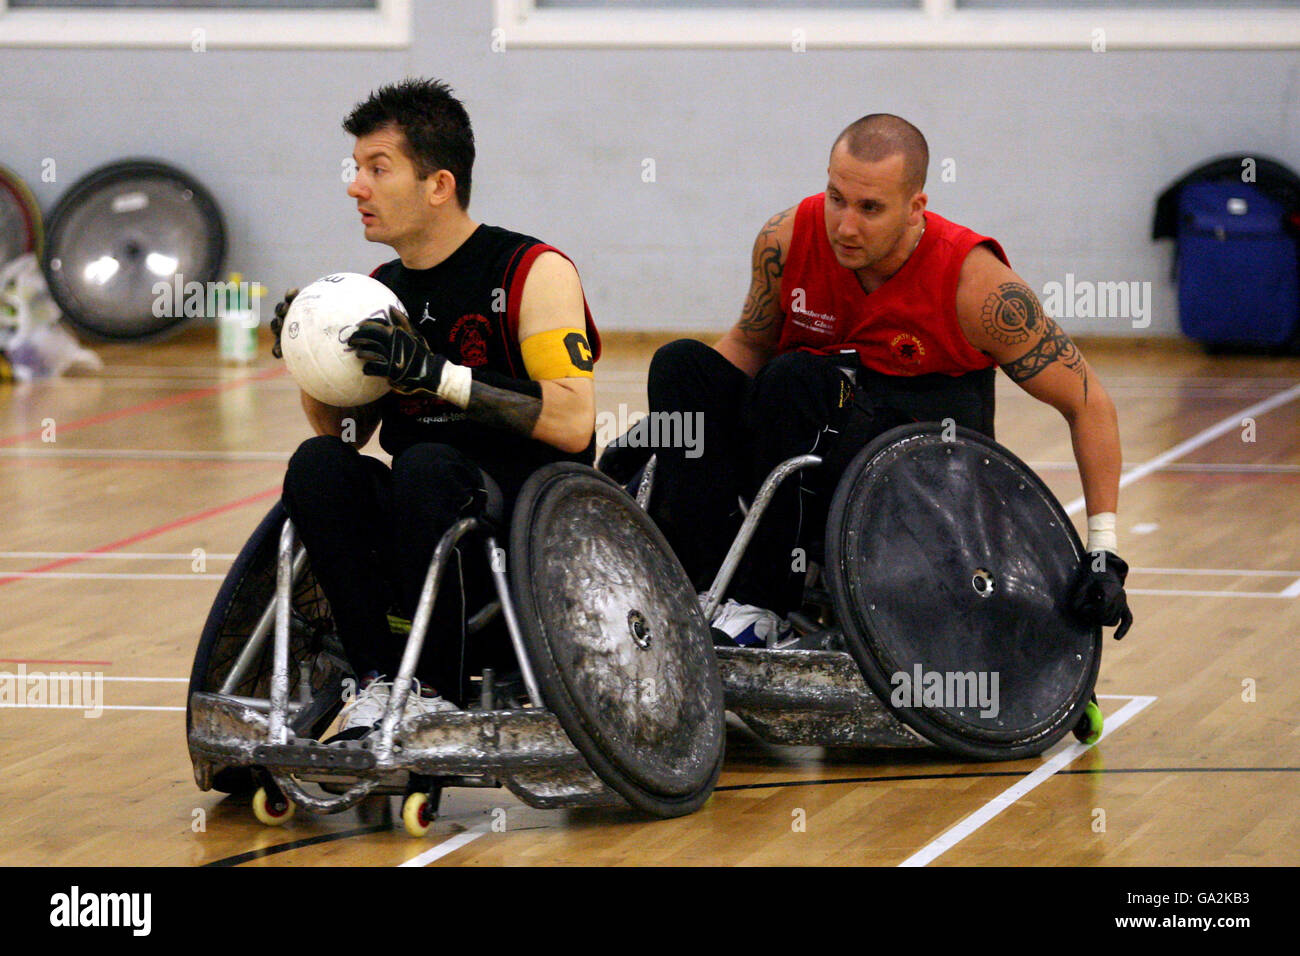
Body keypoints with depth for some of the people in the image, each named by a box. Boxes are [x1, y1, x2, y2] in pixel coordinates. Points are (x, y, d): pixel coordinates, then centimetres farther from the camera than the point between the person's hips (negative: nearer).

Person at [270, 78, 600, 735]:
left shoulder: (531, 272, -6)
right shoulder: (383, 290, 13)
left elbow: (573, 424, -18)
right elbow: (343, 432, 19)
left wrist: (436, 374, -24)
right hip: (423, 526, 6)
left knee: (427, 466, -34)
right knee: (317, 465, -20)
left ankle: (439, 693, -24)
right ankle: (380, 679, -21)